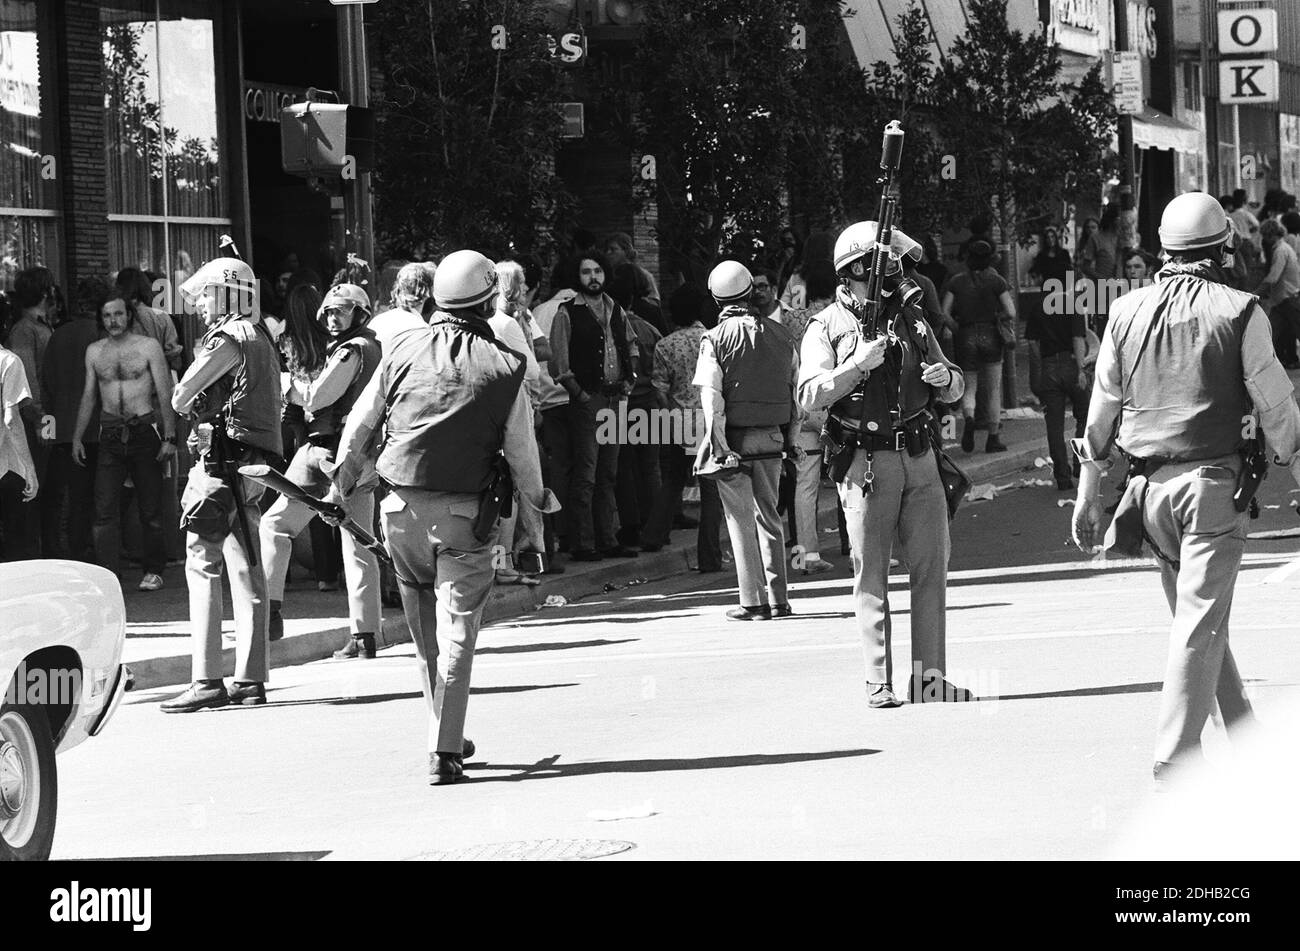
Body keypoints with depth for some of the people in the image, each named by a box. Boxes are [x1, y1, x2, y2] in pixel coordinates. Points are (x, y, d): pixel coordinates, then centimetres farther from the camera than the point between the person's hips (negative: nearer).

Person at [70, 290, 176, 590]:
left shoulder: (148, 347, 0)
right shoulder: (94, 352, 11)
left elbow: (165, 395, -1)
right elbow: (89, 397, 18)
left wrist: (169, 438, -8)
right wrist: (77, 438, 14)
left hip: (144, 432, -3)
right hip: (110, 436, 3)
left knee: (150, 508, 2)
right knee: (105, 509, -7)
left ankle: (153, 571, 14)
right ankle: (108, 574, -9)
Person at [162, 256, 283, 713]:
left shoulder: (229, 338, -10)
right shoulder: (260, 337, 19)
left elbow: (180, 399, -9)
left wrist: (190, 399, 12)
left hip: (224, 462, -9)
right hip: (253, 464, 9)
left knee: (203, 568, -7)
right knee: (245, 570, 9)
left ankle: (207, 681, -10)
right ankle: (250, 679, 10)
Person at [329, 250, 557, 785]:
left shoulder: (404, 351, 0)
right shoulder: (503, 368, -5)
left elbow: (360, 425, 9)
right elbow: (523, 457, 0)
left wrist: (343, 484, 25)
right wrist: (532, 525, 11)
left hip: (402, 508, 2)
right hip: (466, 513, -2)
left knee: (425, 631, 15)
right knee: (456, 630, -1)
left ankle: (448, 736, 23)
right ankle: (444, 752, -8)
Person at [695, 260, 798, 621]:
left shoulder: (715, 338, -7)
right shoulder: (780, 335, 6)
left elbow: (711, 396, -14)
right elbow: (796, 390, 8)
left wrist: (718, 445, -15)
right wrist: (791, 439, 13)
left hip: (734, 437, -4)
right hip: (772, 436, 4)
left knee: (740, 518, 2)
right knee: (768, 515, 14)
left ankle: (753, 601, 0)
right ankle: (778, 598, 13)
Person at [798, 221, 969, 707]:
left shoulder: (909, 318, 14)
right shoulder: (826, 328, 0)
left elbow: (954, 386, 17)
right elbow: (810, 397, -12)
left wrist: (945, 378, -6)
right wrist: (859, 363, -21)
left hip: (919, 458, 5)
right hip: (865, 462, -5)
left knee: (931, 567, 3)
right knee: (871, 574, -1)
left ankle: (928, 677, 9)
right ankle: (879, 682, 1)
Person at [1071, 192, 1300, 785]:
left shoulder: (1127, 312, 6)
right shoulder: (1239, 312, -5)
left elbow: (1102, 408, 11)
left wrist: (1088, 493, 18)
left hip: (1150, 487, 4)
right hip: (1214, 481, -4)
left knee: (1197, 614, 17)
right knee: (1200, 621, -4)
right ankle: (1175, 760, -9)